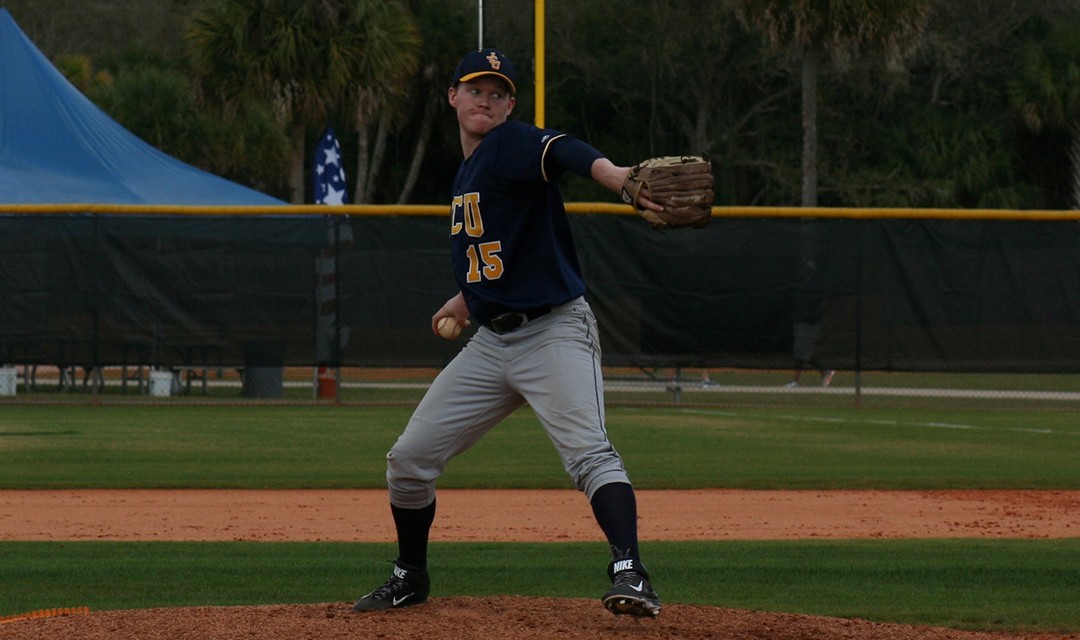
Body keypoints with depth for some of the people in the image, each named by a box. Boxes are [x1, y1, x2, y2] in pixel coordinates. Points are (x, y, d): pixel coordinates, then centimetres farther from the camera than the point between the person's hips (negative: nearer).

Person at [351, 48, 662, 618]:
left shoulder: (512, 144, -11)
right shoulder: (466, 173, 15)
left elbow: (561, 151, -34)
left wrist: (615, 176, -54)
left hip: (554, 331, -8)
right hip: (490, 341, 8)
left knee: (589, 451, -27)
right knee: (408, 459, 8)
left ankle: (630, 573, -37)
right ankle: (409, 578, 27)